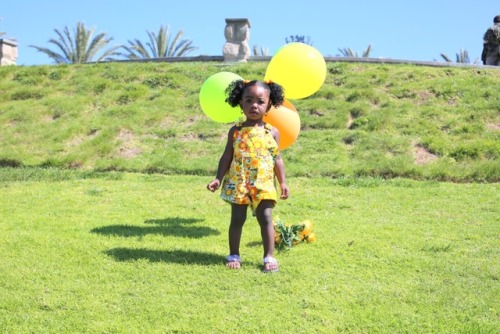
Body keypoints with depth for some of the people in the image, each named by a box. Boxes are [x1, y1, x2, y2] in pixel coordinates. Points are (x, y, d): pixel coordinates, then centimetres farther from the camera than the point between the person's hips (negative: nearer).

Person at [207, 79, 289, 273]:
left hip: (263, 184, 0)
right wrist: (218, 178, -5)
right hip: (238, 183, 0)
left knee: (265, 218, -2)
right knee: (237, 219, 5)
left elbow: (277, 159, 7)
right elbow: (227, 157, 3)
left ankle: (269, 256, 7)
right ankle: (234, 255, 18)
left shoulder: (272, 132, 2)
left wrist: (283, 183, 3)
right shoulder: (236, 131, 0)